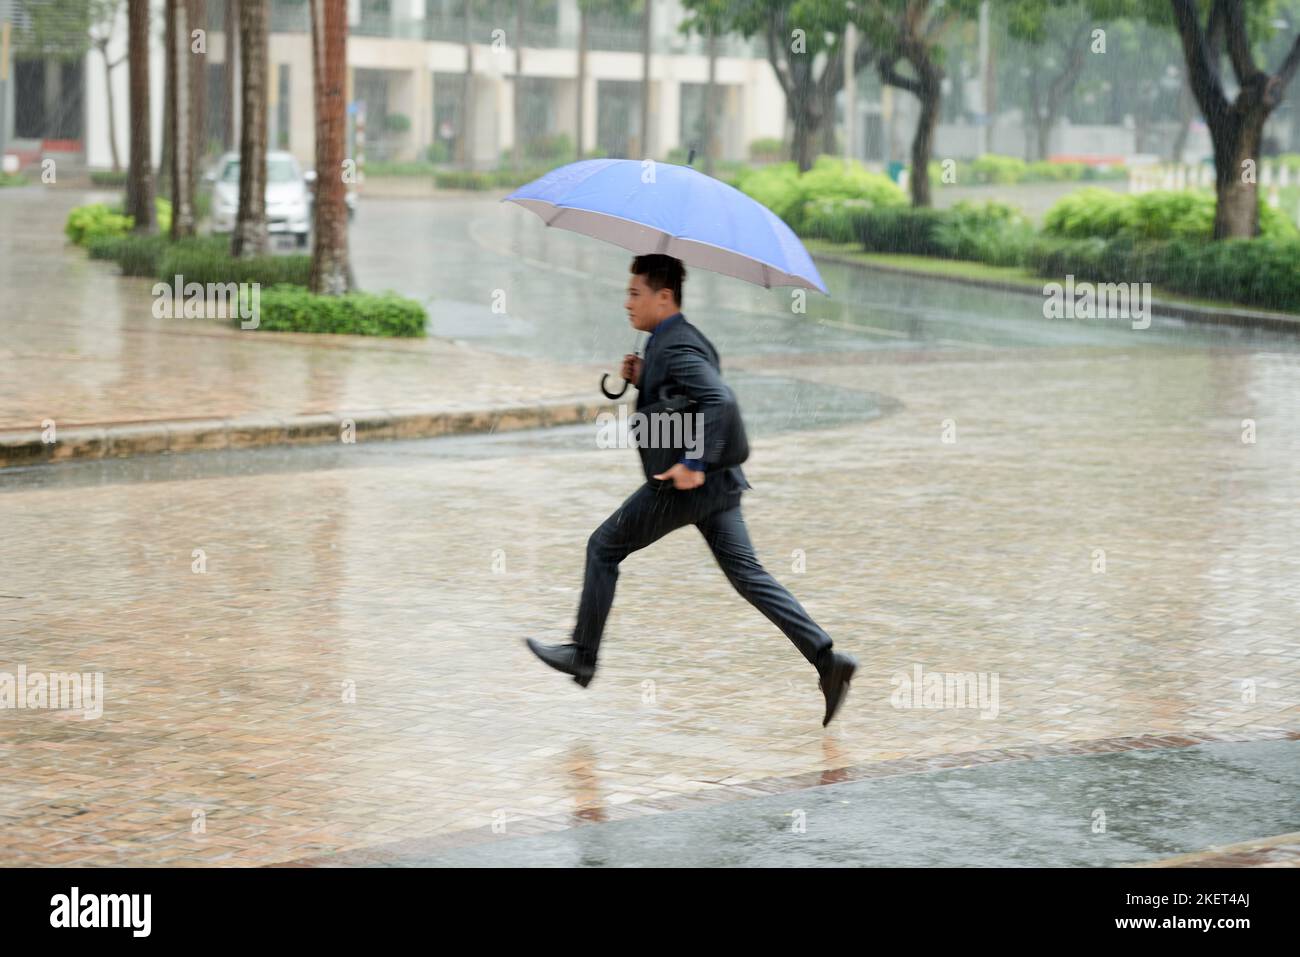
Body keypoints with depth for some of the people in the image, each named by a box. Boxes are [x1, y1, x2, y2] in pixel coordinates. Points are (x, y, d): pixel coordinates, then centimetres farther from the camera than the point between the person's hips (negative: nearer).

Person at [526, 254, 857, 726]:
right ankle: (827, 660, -5)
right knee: (746, 572, 5)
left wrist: (694, 464, -29)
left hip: (683, 486, -9)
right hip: (716, 483, 9)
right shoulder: (676, 340, 15)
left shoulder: (676, 347, -16)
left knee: (603, 548, 8)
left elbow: (717, 400, -30)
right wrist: (641, 379, 10)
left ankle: (583, 655, 17)